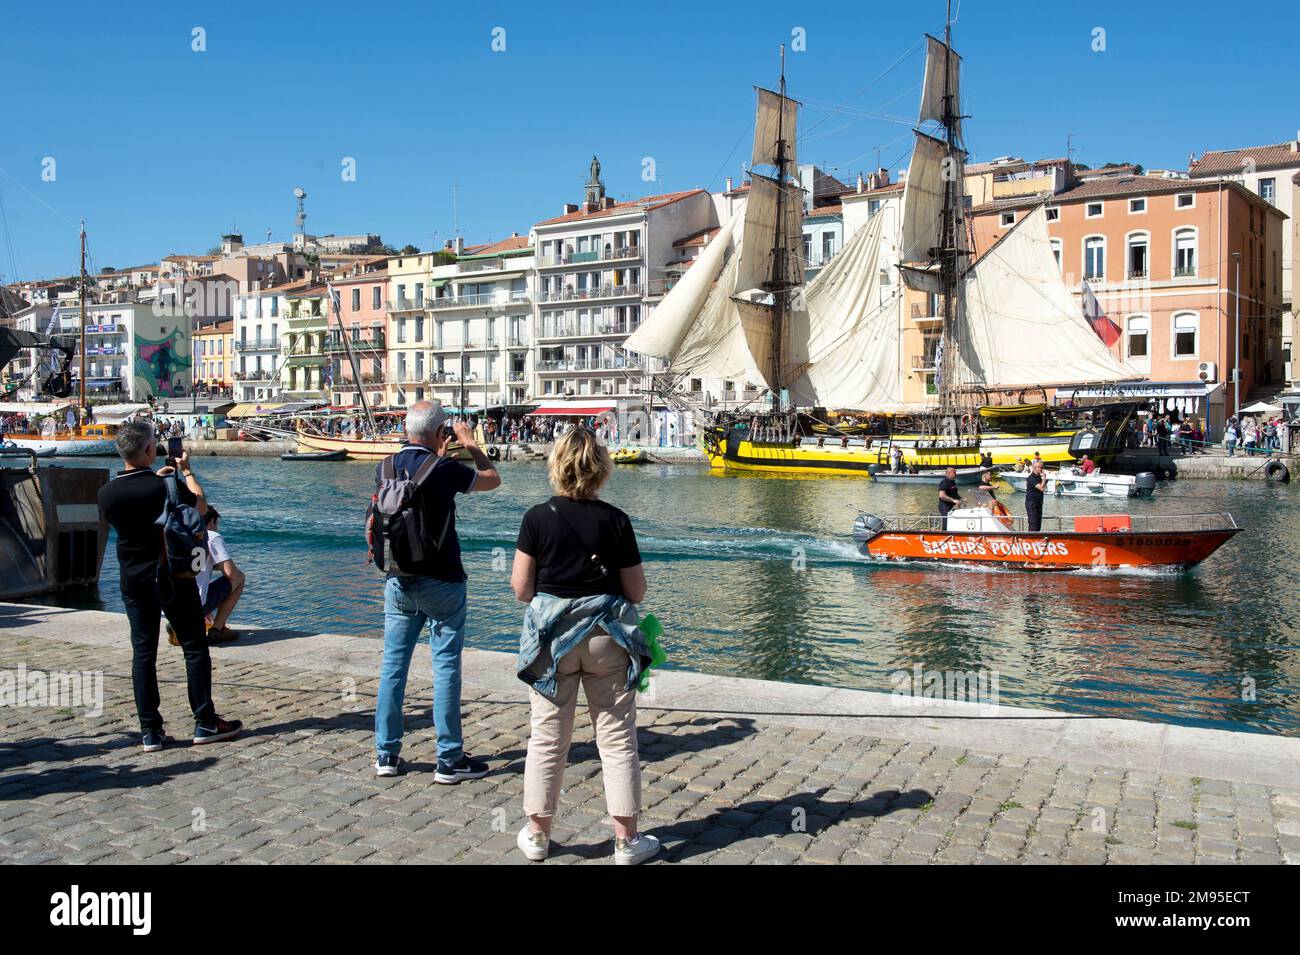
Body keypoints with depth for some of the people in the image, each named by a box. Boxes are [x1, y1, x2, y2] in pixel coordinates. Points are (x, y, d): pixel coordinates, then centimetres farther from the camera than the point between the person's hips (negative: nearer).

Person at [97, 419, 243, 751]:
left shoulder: (107, 492, -6)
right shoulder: (168, 486, -19)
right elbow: (201, 507, 0)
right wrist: (186, 470, 13)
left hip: (134, 582, 4)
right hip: (172, 578, -4)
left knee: (143, 652, 8)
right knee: (195, 647, 6)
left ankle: (150, 731, 9)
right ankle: (205, 723, 9)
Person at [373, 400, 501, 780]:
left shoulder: (385, 468, 3)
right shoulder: (444, 469, -14)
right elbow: (493, 479, 2)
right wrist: (470, 443, 14)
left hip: (398, 581, 6)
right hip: (440, 582, -5)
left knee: (393, 664, 10)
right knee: (446, 666, 1)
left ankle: (386, 755, 16)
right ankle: (449, 760, 5)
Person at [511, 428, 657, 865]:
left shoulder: (537, 518, -6)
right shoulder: (615, 520, -5)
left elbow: (521, 588, -4)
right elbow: (636, 592, -2)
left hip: (551, 636, 0)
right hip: (607, 637, 0)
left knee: (548, 738, 12)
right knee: (617, 739, 8)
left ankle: (537, 833, 23)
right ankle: (627, 840, 14)